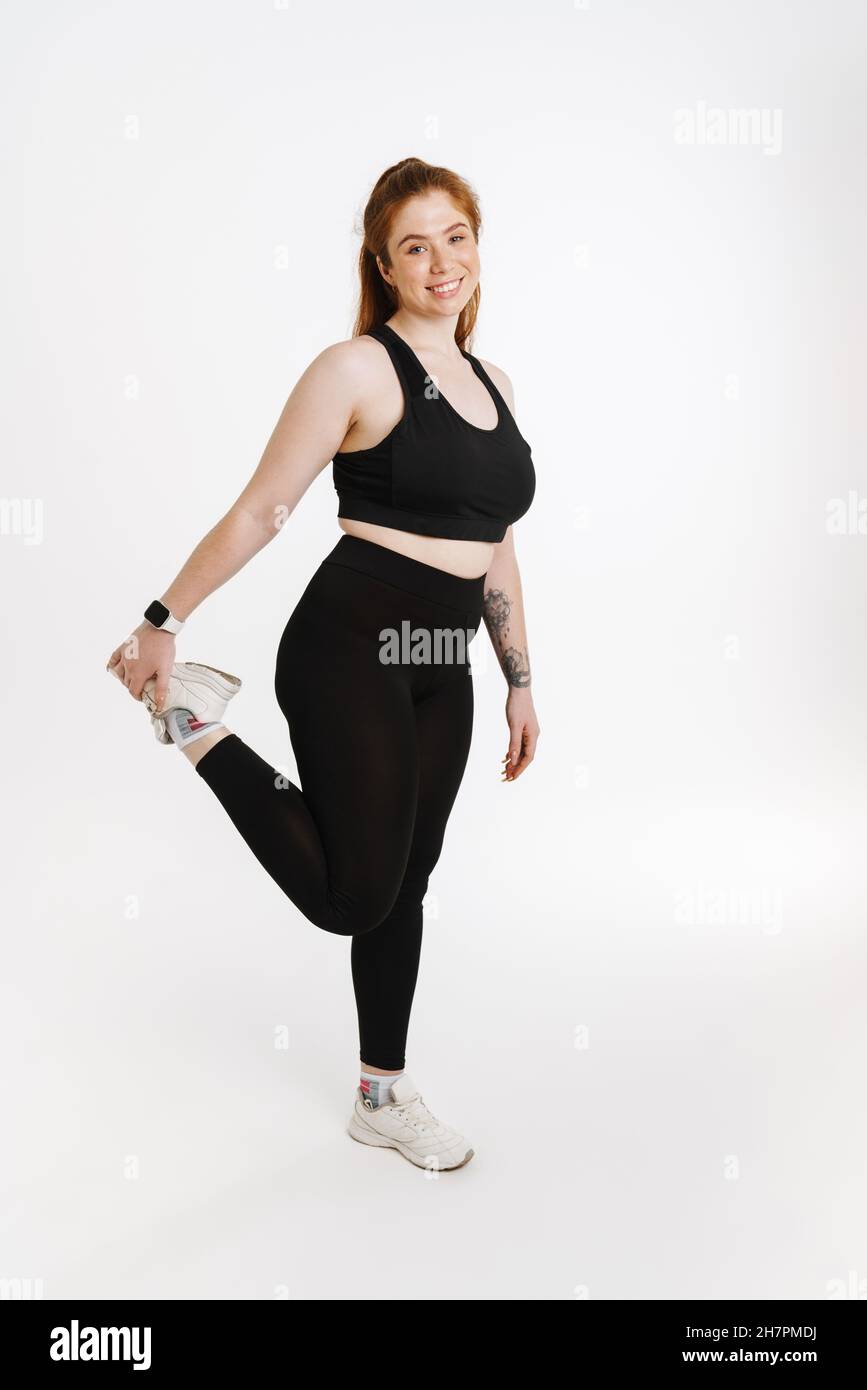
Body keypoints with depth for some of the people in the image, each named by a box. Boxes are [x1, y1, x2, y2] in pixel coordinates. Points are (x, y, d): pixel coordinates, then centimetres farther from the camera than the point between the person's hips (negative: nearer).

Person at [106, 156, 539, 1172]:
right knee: (353, 892, -8)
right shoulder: (358, 368, -7)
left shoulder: (492, 385, 15)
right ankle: (193, 718, 9)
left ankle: (385, 1097, 32)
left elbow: (496, 547, 18)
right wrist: (163, 621, -7)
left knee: (405, 884, 15)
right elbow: (261, 511, -7)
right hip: (352, 649, -7)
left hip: (440, 668, 7)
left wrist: (518, 681, 16)